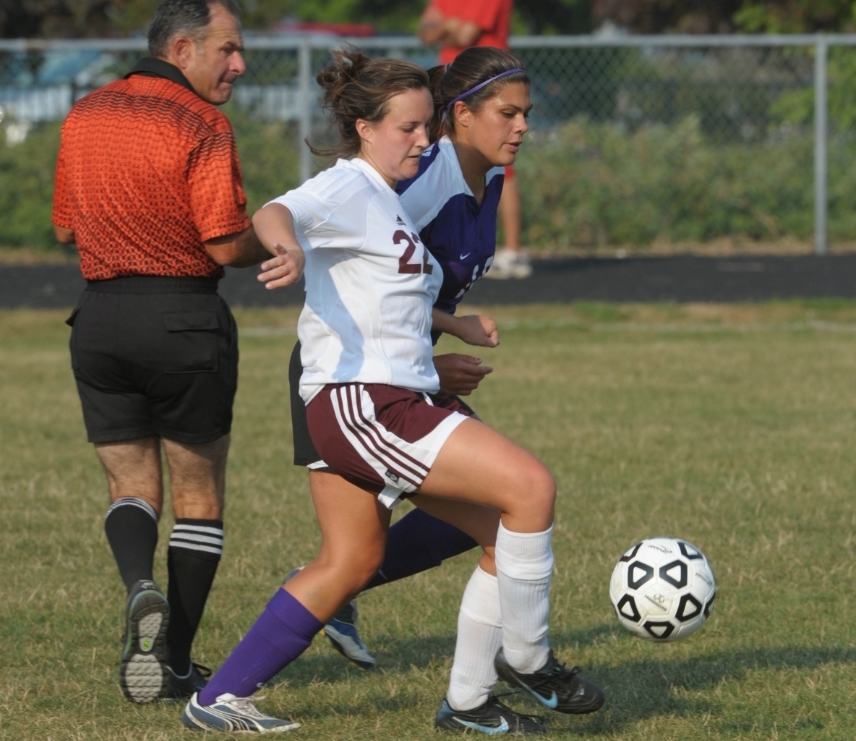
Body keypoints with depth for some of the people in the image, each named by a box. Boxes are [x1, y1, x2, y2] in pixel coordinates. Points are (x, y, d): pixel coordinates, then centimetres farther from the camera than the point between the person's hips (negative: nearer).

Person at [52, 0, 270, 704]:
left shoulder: (85, 115, 7)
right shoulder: (202, 125, -13)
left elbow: (65, 227, 15)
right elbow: (226, 246, -17)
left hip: (99, 318, 4)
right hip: (185, 319, -4)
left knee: (131, 488, 13)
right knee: (198, 497, 10)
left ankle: (140, 584, -17)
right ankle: (176, 664, 9)